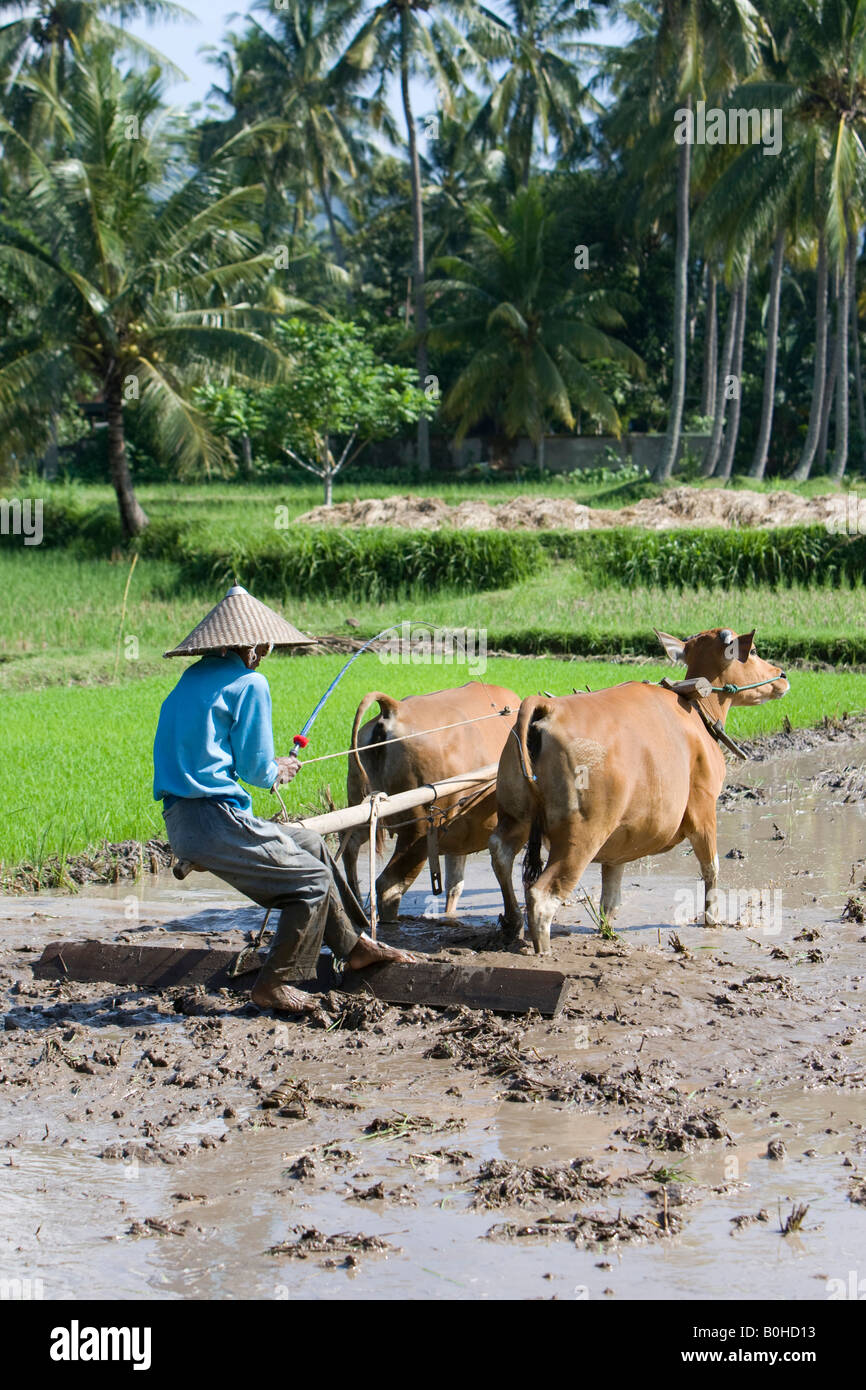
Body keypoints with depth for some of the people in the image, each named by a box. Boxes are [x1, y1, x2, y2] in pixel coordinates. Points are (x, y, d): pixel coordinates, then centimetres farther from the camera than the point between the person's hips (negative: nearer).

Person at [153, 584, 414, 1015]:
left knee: (309, 843, 21)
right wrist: (279, 771, 14)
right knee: (313, 879, 0)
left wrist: (270, 767, 27)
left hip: (180, 820, 9)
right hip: (214, 818, -9)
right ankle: (272, 985, 3)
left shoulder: (192, 679, 16)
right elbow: (255, 769, -9)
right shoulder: (249, 683, -10)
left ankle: (354, 944, 31)